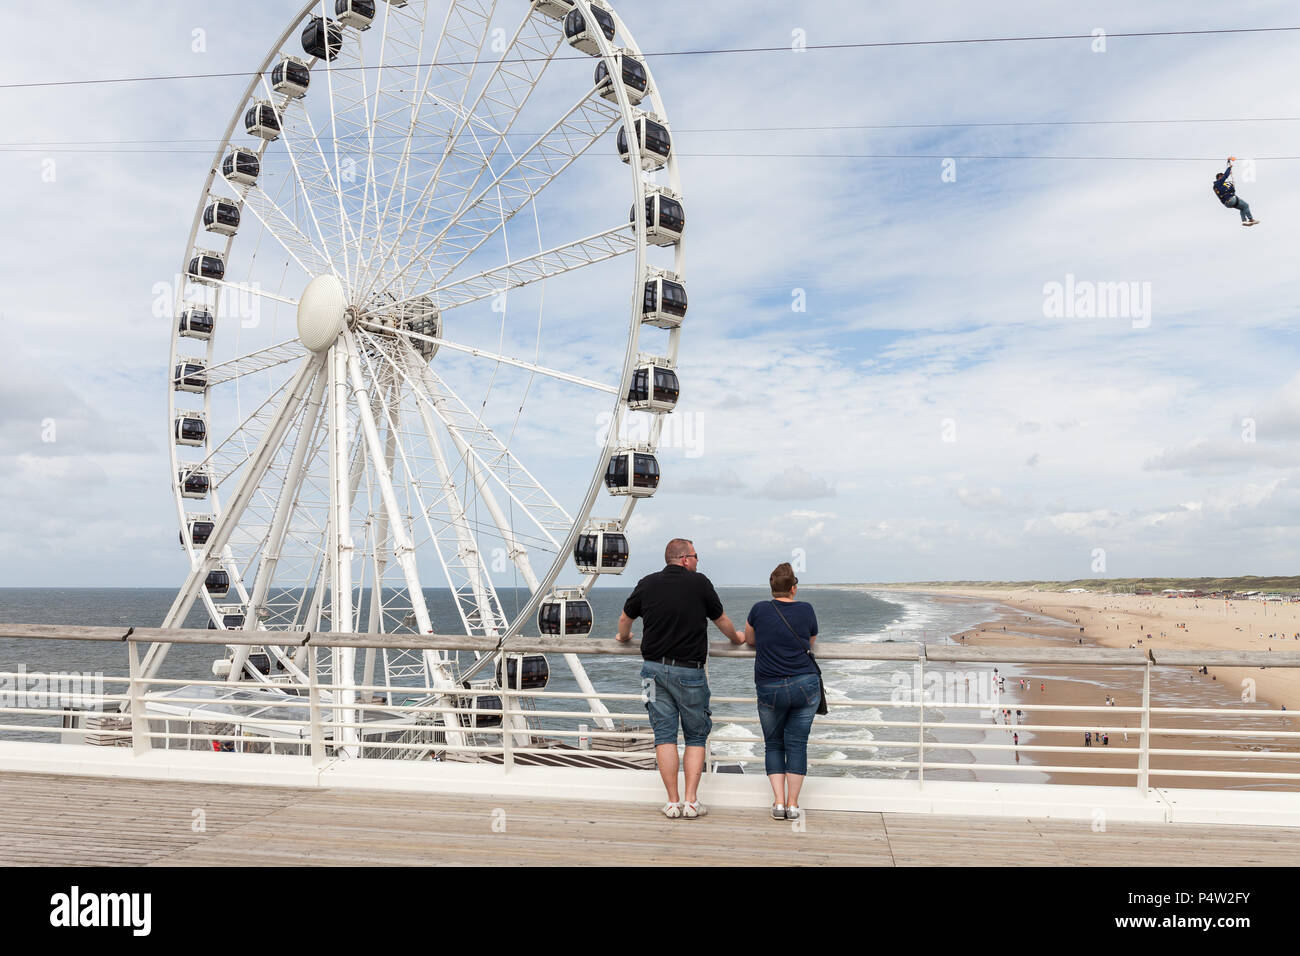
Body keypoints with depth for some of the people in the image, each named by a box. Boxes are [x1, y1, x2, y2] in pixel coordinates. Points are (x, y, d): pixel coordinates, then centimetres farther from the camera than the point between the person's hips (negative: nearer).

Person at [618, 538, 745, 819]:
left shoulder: (647, 584, 4)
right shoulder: (699, 583, -3)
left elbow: (625, 619, 16)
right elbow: (721, 620, 11)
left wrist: (624, 637, 39)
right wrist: (736, 638, 32)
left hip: (654, 667, 3)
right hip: (689, 671, -2)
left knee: (664, 735, 6)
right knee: (696, 736, 9)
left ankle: (672, 802, 6)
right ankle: (691, 801, 5)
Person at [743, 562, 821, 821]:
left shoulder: (760, 609, -1)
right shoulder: (806, 610, 1)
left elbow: (749, 639, 17)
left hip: (770, 690, 0)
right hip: (806, 686, 0)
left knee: (773, 745, 13)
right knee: (797, 744, 7)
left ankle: (779, 802, 5)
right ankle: (793, 805, 7)